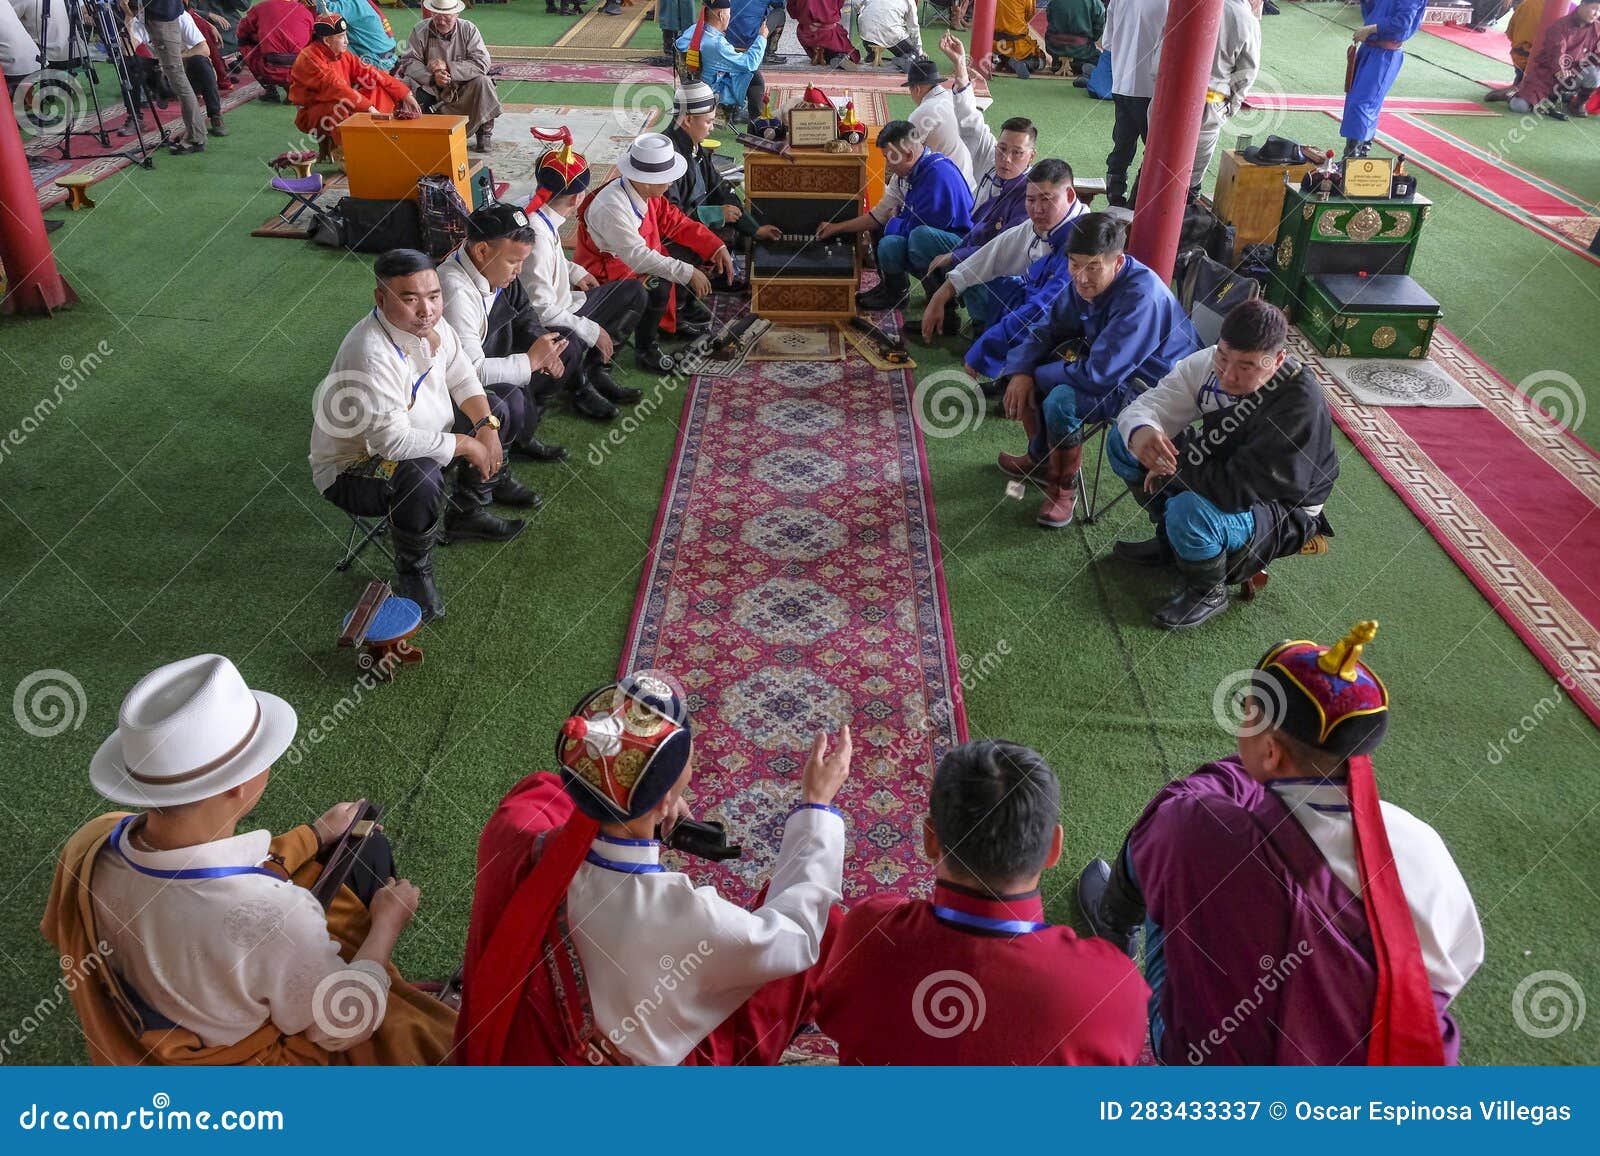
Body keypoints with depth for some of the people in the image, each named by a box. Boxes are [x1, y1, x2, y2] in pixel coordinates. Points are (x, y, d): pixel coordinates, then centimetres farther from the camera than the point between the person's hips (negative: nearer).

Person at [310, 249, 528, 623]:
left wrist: (487, 426, -12)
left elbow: (462, 379, 5)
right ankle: (413, 573, -12)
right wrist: (466, 444, -26)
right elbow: (394, 441, -37)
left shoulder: (429, 322, -9)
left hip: (422, 436, 9)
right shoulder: (371, 355, -35)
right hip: (353, 466, -9)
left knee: (507, 404, 10)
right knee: (420, 477, -42)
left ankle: (467, 514, 21)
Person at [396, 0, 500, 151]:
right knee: (407, 84, -27)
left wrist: (447, 67, -25)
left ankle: (484, 132, -7)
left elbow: (482, 63, -17)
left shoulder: (468, 29, -6)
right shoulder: (419, 30, -5)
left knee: (482, 82, -28)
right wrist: (432, 77, -30)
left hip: (462, 89, 0)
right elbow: (409, 61, -10)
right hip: (431, 90, 1)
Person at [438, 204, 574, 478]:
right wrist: (531, 360, -23)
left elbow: (523, 314, 14)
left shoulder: (497, 269, -5)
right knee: (514, 400, -36)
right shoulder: (455, 291, -32)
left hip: (490, 360, 10)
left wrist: (542, 348, -6)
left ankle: (522, 438, 16)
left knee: (566, 348, 10)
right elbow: (471, 371, -34)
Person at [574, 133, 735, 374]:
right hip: (605, 271, -9)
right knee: (659, 286, -32)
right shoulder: (611, 207, -33)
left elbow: (675, 222, 3)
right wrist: (687, 273, -34)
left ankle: (669, 319, 21)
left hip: (636, 257, 9)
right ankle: (645, 349, -12)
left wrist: (717, 247, -5)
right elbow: (638, 257, -36)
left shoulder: (644, 190, -7)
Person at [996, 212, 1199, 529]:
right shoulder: (1085, 281, -8)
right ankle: (1041, 457, 18)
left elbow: (1097, 375, -34)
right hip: (1105, 364, 9)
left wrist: (1037, 376, -20)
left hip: (1151, 386, -9)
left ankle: (1063, 486, -6)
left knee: (1061, 400, -30)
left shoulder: (1141, 298, -32)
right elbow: (1047, 328, 4)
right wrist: (1022, 373, -14)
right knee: (1022, 370, 2)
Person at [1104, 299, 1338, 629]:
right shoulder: (1209, 363, -17)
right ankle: (1171, 539, 17)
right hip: (1222, 477, 7)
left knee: (1189, 512, -38)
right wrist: (1141, 432, -41)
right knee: (1122, 441, -1)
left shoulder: (1300, 407, -35)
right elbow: (1150, 405, -16)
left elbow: (1238, 490, -38)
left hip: (1282, 512, -7)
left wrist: (1170, 467, -25)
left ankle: (1208, 594, -5)